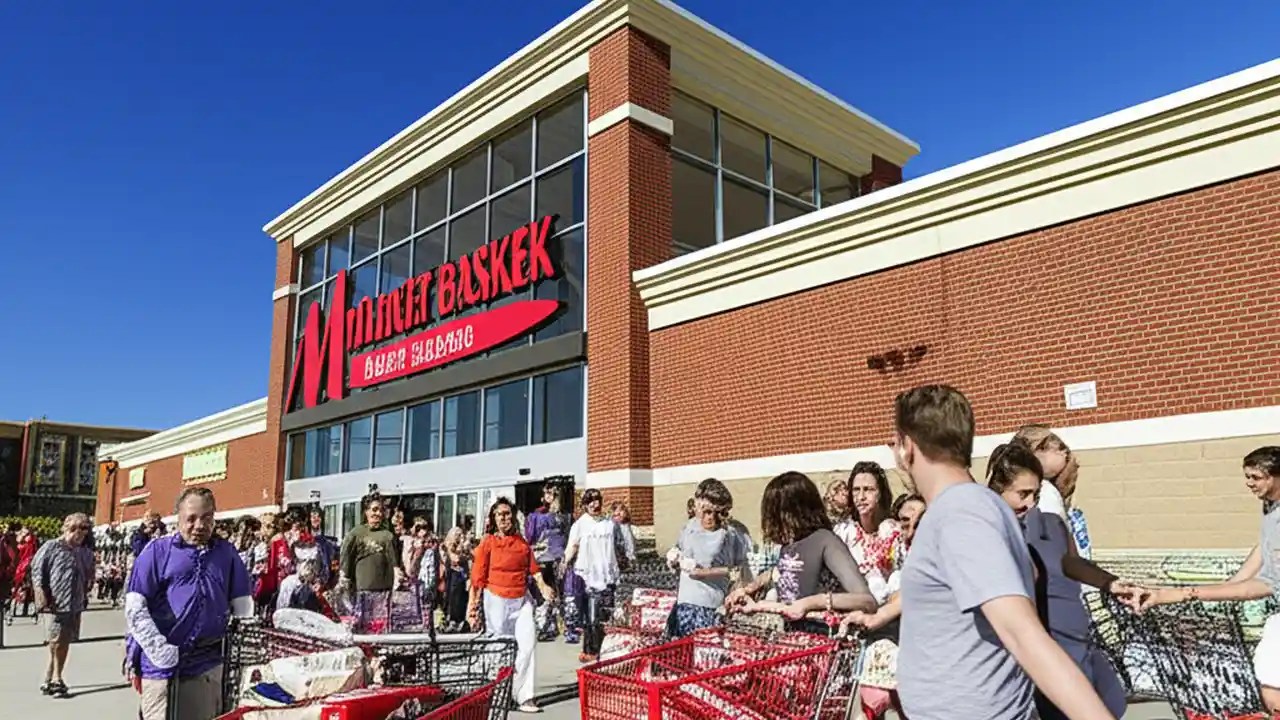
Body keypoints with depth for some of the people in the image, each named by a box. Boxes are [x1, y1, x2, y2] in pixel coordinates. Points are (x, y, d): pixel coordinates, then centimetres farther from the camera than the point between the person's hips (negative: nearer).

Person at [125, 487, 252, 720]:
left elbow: (243, 606, 13)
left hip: (208, 667, 3)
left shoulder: (227, 553, 10)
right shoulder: (158, 550, 1)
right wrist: (160, 650, -12)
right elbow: (134, 606, -4)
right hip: (162, 666, -3)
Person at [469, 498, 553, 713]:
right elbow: (478, 576, -3)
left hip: (521, 600, 3)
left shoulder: (522, 541, 8)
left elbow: (532, 567, 3)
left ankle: (524, 696, -1)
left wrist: (542, 586, -14)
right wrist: (473, 604, -5)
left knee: (528, 643, -8)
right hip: (497, 600, -3)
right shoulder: (488, 542, -3)